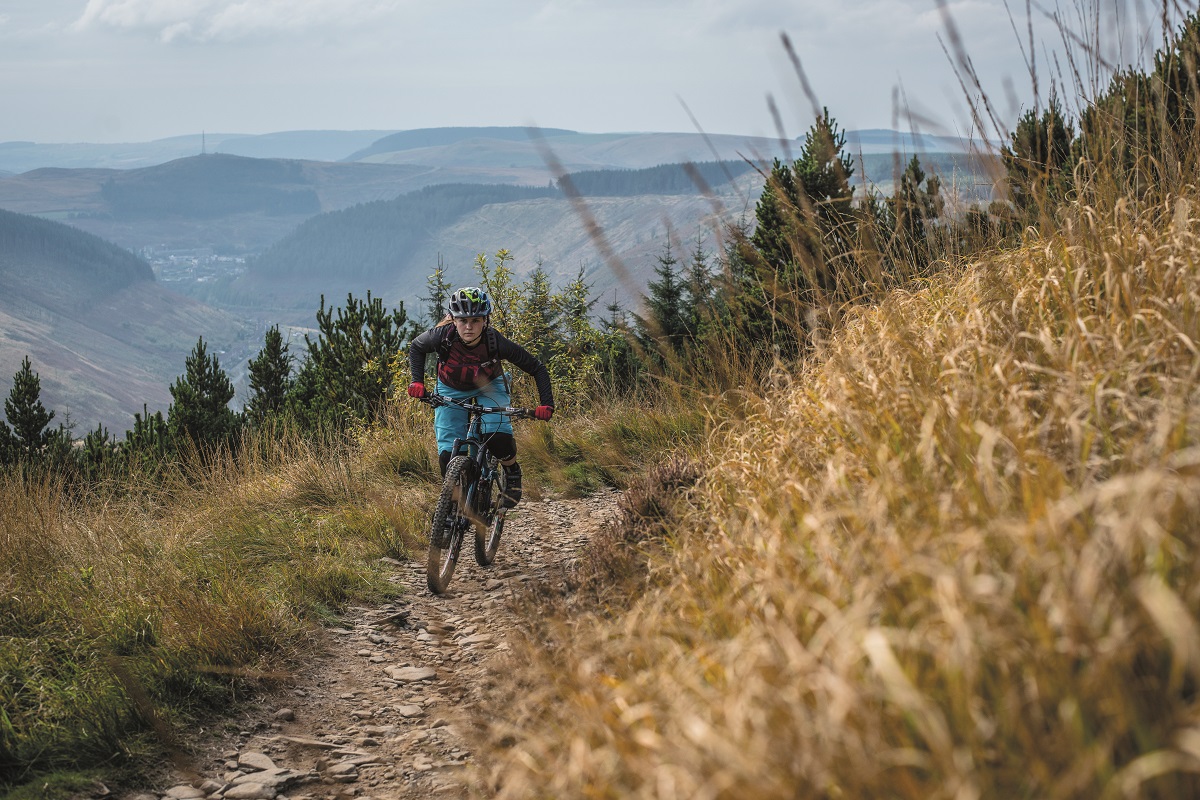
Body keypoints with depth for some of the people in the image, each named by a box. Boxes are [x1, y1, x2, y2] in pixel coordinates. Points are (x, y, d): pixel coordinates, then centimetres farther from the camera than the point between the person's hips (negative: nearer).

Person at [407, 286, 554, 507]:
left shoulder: (496, 342, -33)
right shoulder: (442, 336, -31)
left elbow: (537, 368, -22)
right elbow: (416, 348, -7)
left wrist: (546, 405, -31)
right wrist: (417, 381, -19)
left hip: (488, 387, -1)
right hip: (451, 390, 1)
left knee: (497, 438, -28)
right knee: (448, 456, -11)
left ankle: (512, 473, 4)